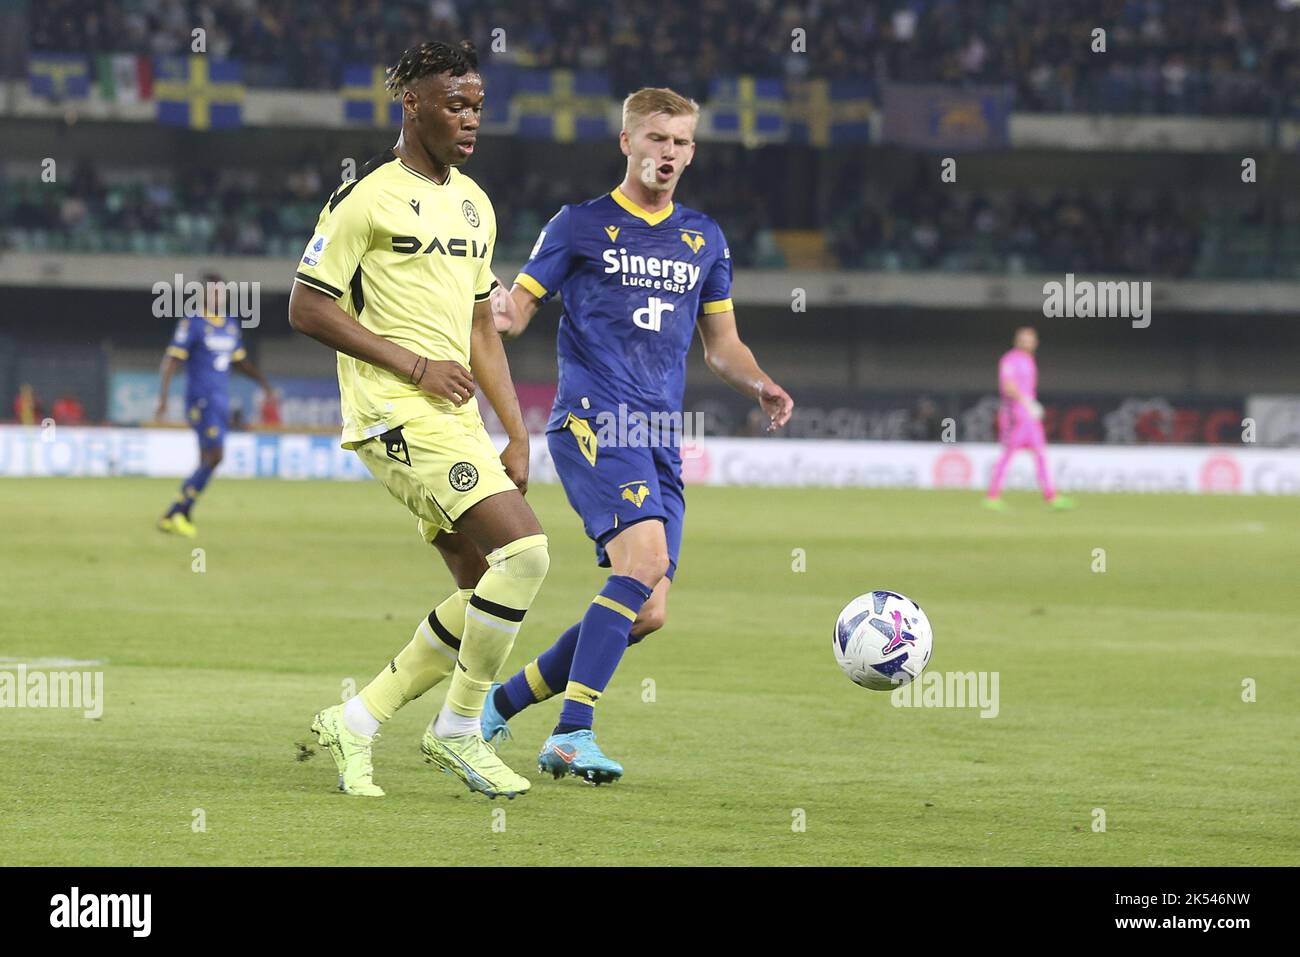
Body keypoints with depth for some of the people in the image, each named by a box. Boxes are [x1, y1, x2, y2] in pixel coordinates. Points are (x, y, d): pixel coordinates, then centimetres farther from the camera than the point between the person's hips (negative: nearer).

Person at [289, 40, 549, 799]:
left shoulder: (473, 204, 16)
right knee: (524, 550, -20)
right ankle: (458, 732, -7)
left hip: (457, 419, 9)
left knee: (487, 592, 3)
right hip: (398, 415, -9)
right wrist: (415, 366, -13)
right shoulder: (366, 197, -8)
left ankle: (358, 723, 14)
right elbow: (308, 309, -10)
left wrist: (517, 437, 13)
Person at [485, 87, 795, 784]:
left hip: (660, 439, 6)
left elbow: (721, 345, 23)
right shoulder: (580, 225, 4)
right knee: (645, 557, -28)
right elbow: (520, 304, 2)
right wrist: (500, 315, -23)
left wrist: (761, 386, 3)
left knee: (646, 614, 0)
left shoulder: (703, 239, 18)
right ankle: (572, 733, -28)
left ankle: (504, 702, 18)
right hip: (591, 420, -6)